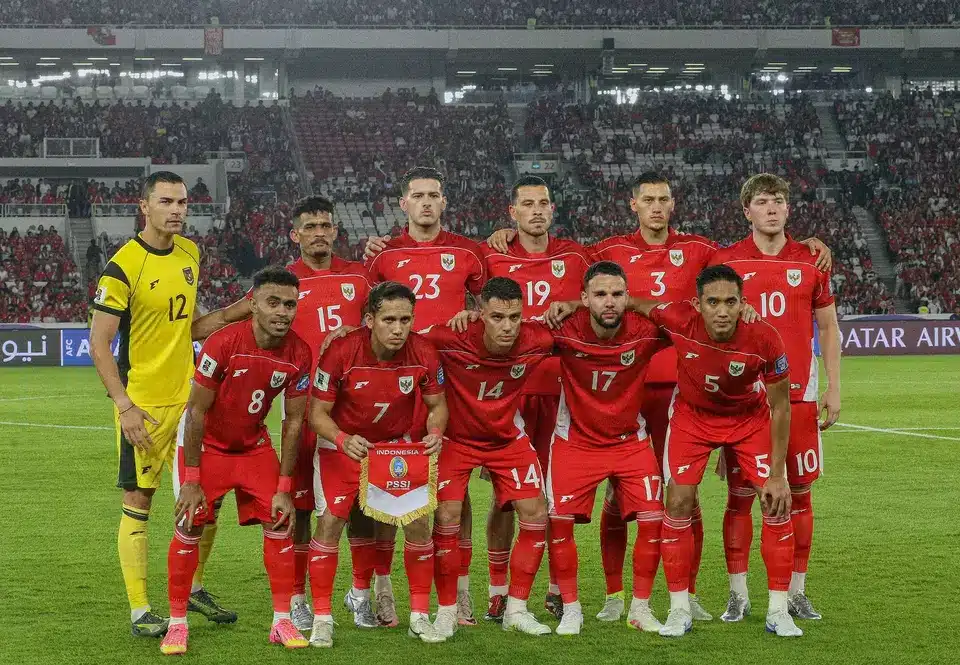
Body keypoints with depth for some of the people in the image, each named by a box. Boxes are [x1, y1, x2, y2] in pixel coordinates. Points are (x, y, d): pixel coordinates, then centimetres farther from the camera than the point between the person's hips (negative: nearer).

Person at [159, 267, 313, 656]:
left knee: (279, 521, -4)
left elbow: (294, 422, -6)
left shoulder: (298, 354, -16)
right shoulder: (224, 343, -28)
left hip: (254, 445, 4)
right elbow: (197, 412, -21)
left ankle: (282, 621, 7)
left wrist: (284, 488, -7)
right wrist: (191, 479, -20)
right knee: (189, 528, -7)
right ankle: (177, 623, 5)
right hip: (207, 445, -4)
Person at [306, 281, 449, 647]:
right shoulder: (341, 352, -27)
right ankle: (322, 619, 3)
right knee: (330, 521, -9)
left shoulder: (423, 354, -20)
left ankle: (420, 616, 12)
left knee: (418, 522, -3)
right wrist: (343, 440, -37)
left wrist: (435, 433, -24)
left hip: (398, 443, 2)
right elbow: (318, 413, -18)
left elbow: (437, 405, -3)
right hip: (342, 442, -2)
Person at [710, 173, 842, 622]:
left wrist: (833, 389, 5)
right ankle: (738, 595, 7)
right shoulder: (726, 262, 2)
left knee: (799, 491, 4)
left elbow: (828, 327, 12)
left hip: (798, 395, 1)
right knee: (740, 493, -1)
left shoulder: (811, 261, 6)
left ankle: (795, 592, 13)